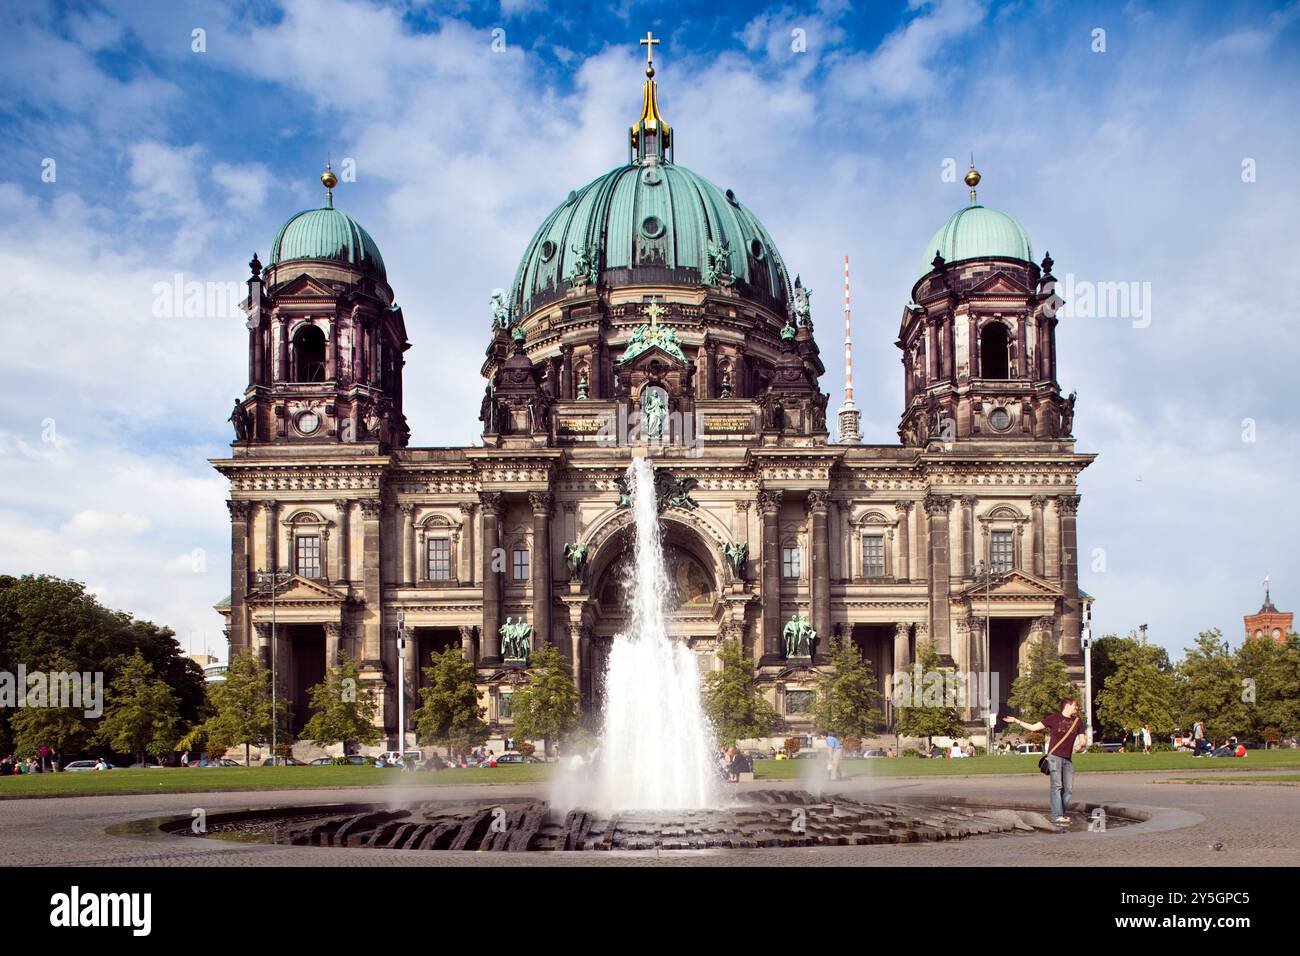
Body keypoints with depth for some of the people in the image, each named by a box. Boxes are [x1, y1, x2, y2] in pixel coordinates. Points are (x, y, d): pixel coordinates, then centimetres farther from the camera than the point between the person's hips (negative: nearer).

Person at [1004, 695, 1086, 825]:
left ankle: (1062, 815, 14)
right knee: (1056, 786, -12)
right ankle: (1057, 816, -18)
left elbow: (1083, 740, 14)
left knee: (1068, 788, 3)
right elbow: (1033, 727, 6)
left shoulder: (1078, 722, 14)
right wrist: (1017, 721, -2)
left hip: (1068, 759, 5)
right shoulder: (1053, 718, 2)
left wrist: (1080, 745, -10)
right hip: (1054, 756, -5)